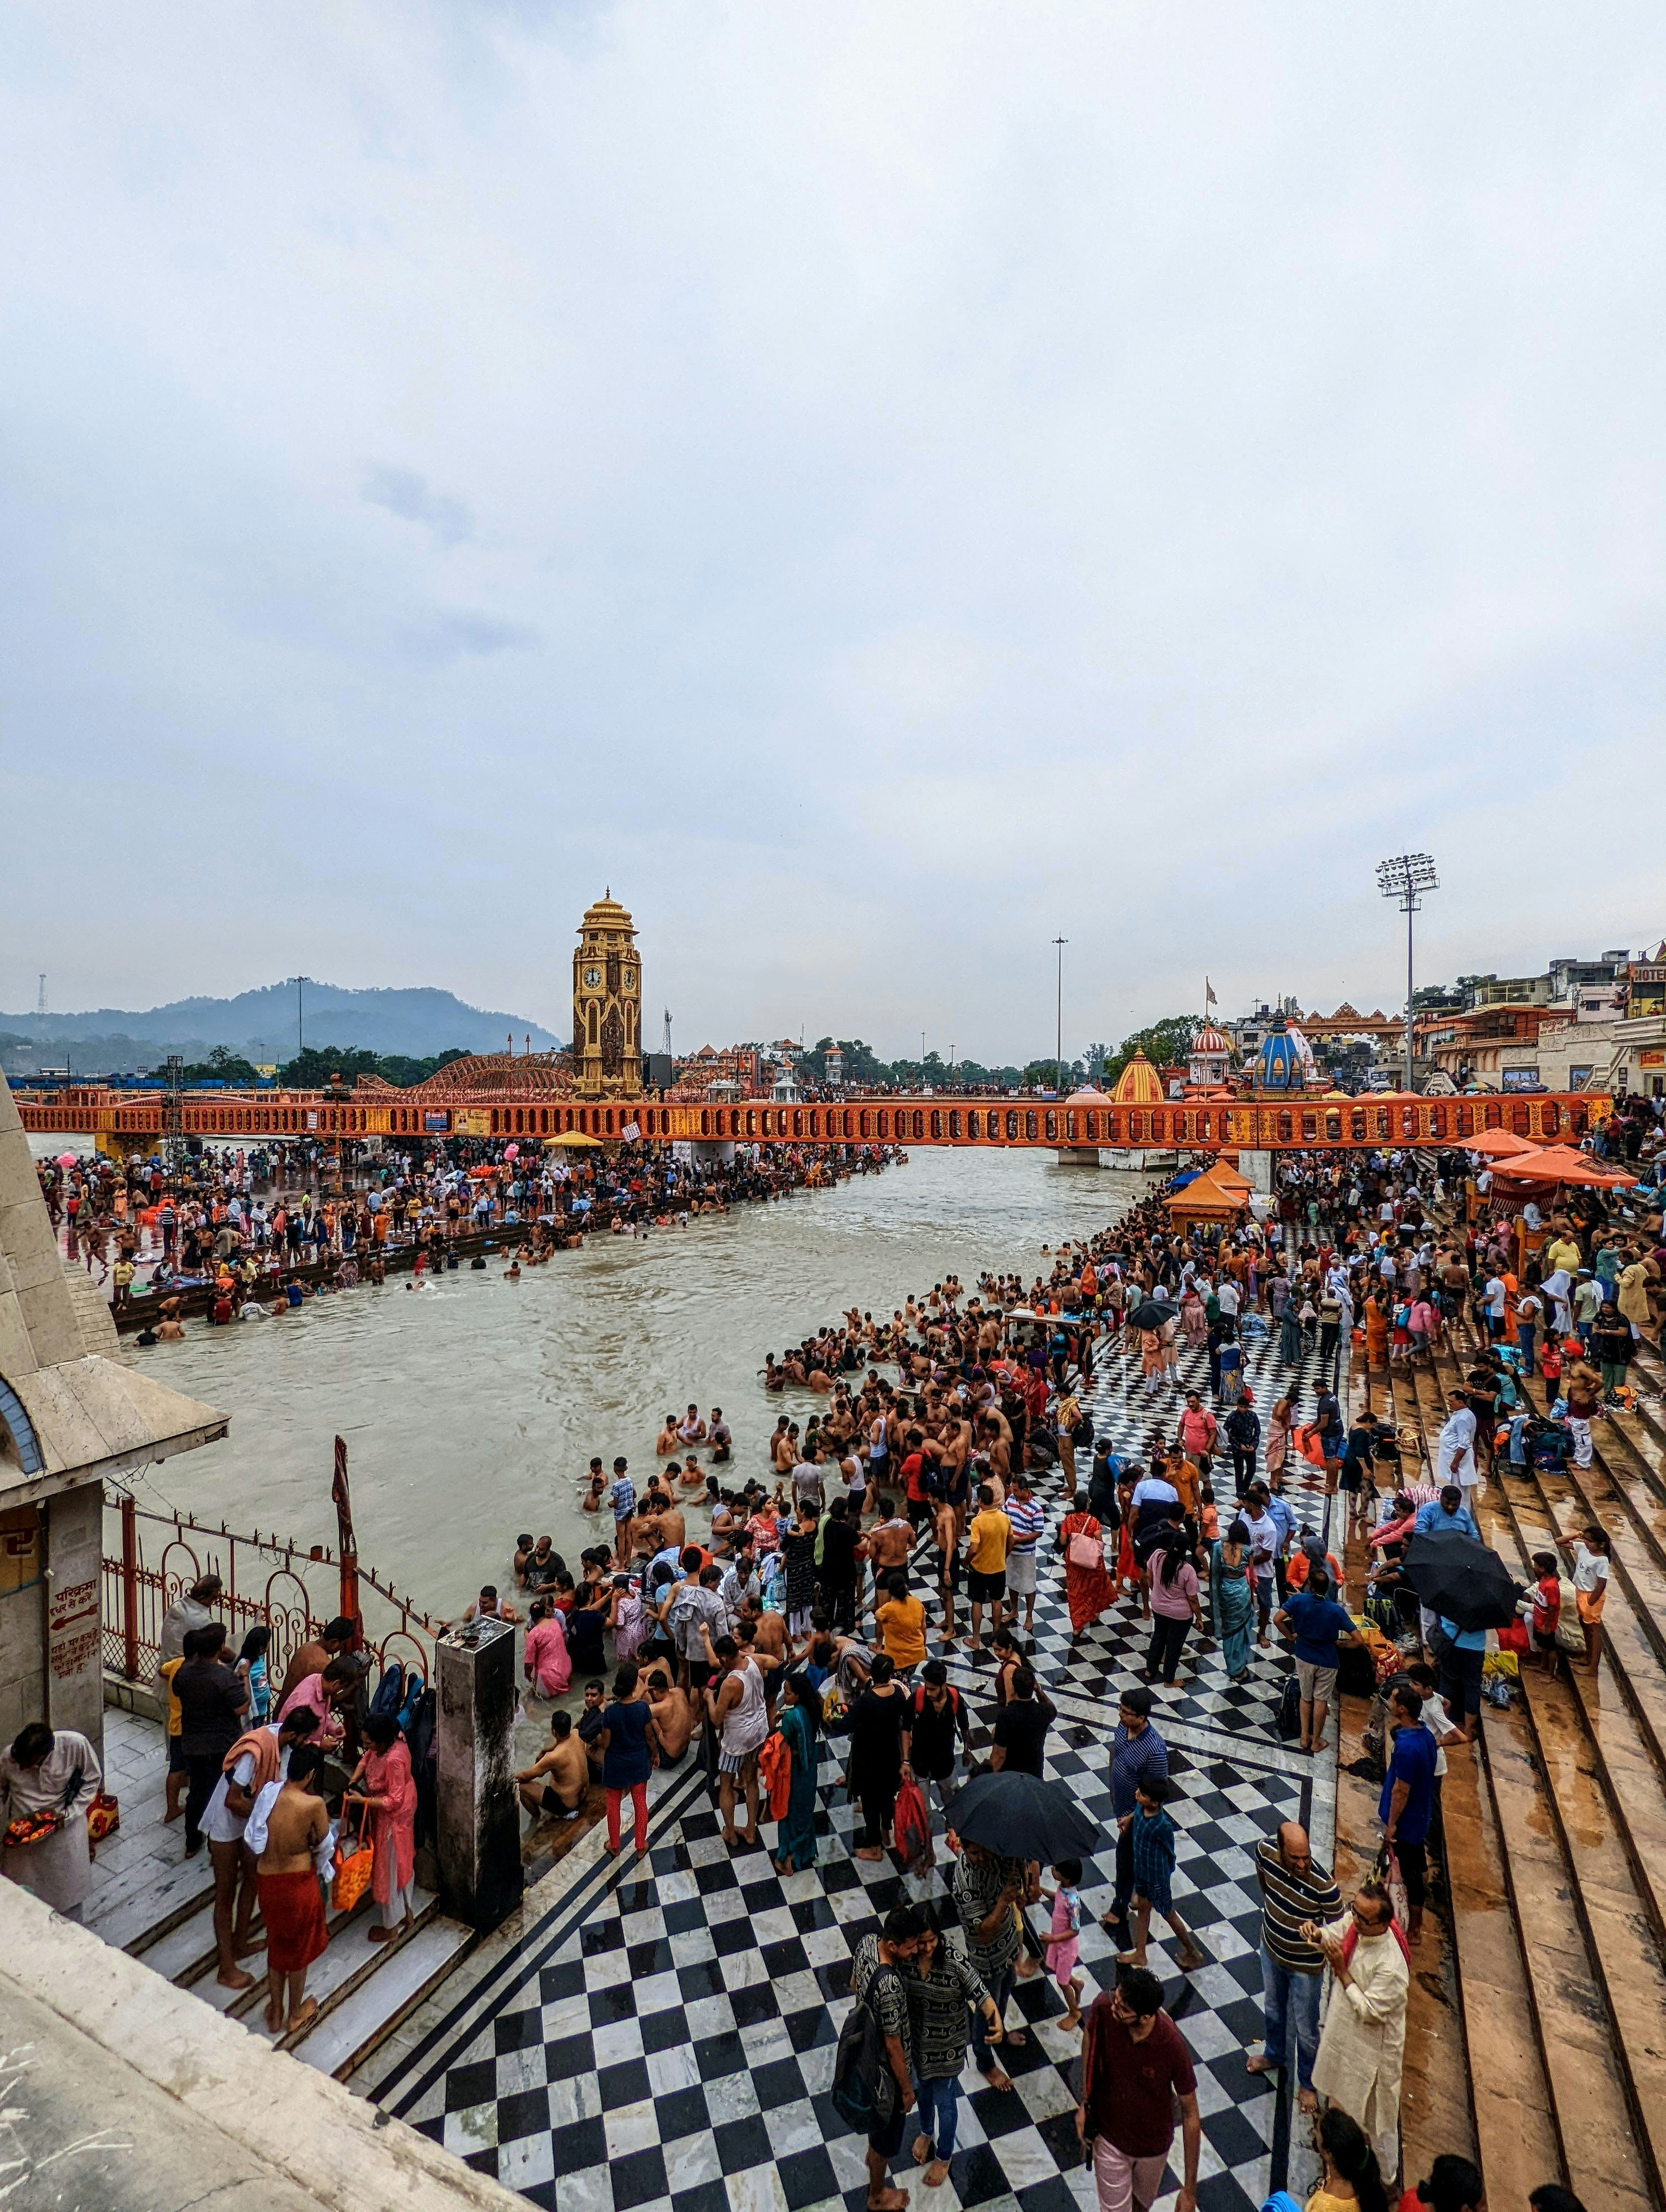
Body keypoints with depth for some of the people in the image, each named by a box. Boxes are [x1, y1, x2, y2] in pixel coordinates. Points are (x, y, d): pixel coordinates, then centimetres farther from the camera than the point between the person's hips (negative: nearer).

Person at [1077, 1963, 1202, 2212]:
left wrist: (1189, 2189, -12)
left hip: (1154, 2142, 0)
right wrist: (1085, 2102, -3)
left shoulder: (1173, 2048, -36)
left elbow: (1190, 2114, -19)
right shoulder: (1104, 2007, -32)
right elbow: (1090, 2035, -8)